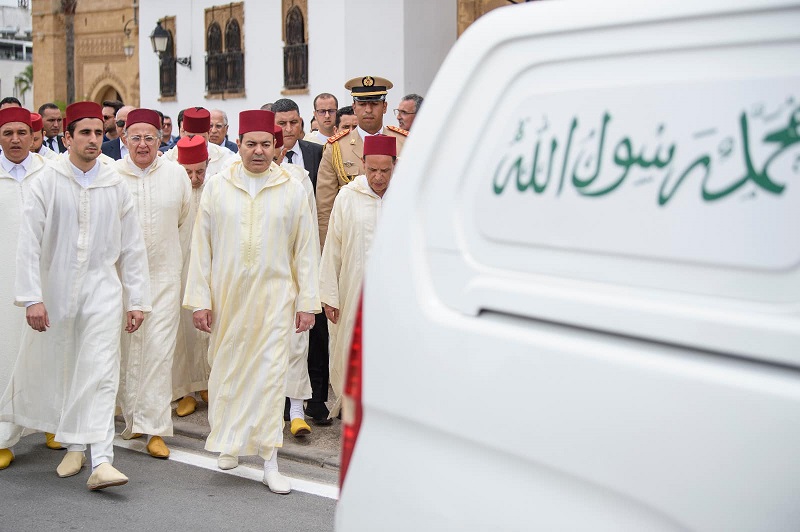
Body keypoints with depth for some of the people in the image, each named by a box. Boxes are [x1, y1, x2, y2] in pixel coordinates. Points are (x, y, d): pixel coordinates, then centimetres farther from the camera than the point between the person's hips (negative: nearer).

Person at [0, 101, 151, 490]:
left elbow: (132, 247, 7)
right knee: (56, 370, 10)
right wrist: (31, 298, -13)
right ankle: (73, 445, 30)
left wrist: (137, 300, 5)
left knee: (100, 373, -8)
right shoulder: (47, 181, -4)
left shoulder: (115, 185, 2)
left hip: (102, 288, 0)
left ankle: (100, 462, -12)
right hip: (55, 287, 0)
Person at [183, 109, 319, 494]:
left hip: (274, 296, -1)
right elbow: (201, 246, 3)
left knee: (271, 373, -4)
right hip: (227, 296, 1)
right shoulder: (217, 187, 3)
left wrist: (307, 302, 0)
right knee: (227, 370, 9)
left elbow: (305, 250, 4)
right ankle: (230, 442, 31)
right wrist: (199, 300, -2)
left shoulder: (292, 190, 2)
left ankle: (269, 463, 2)